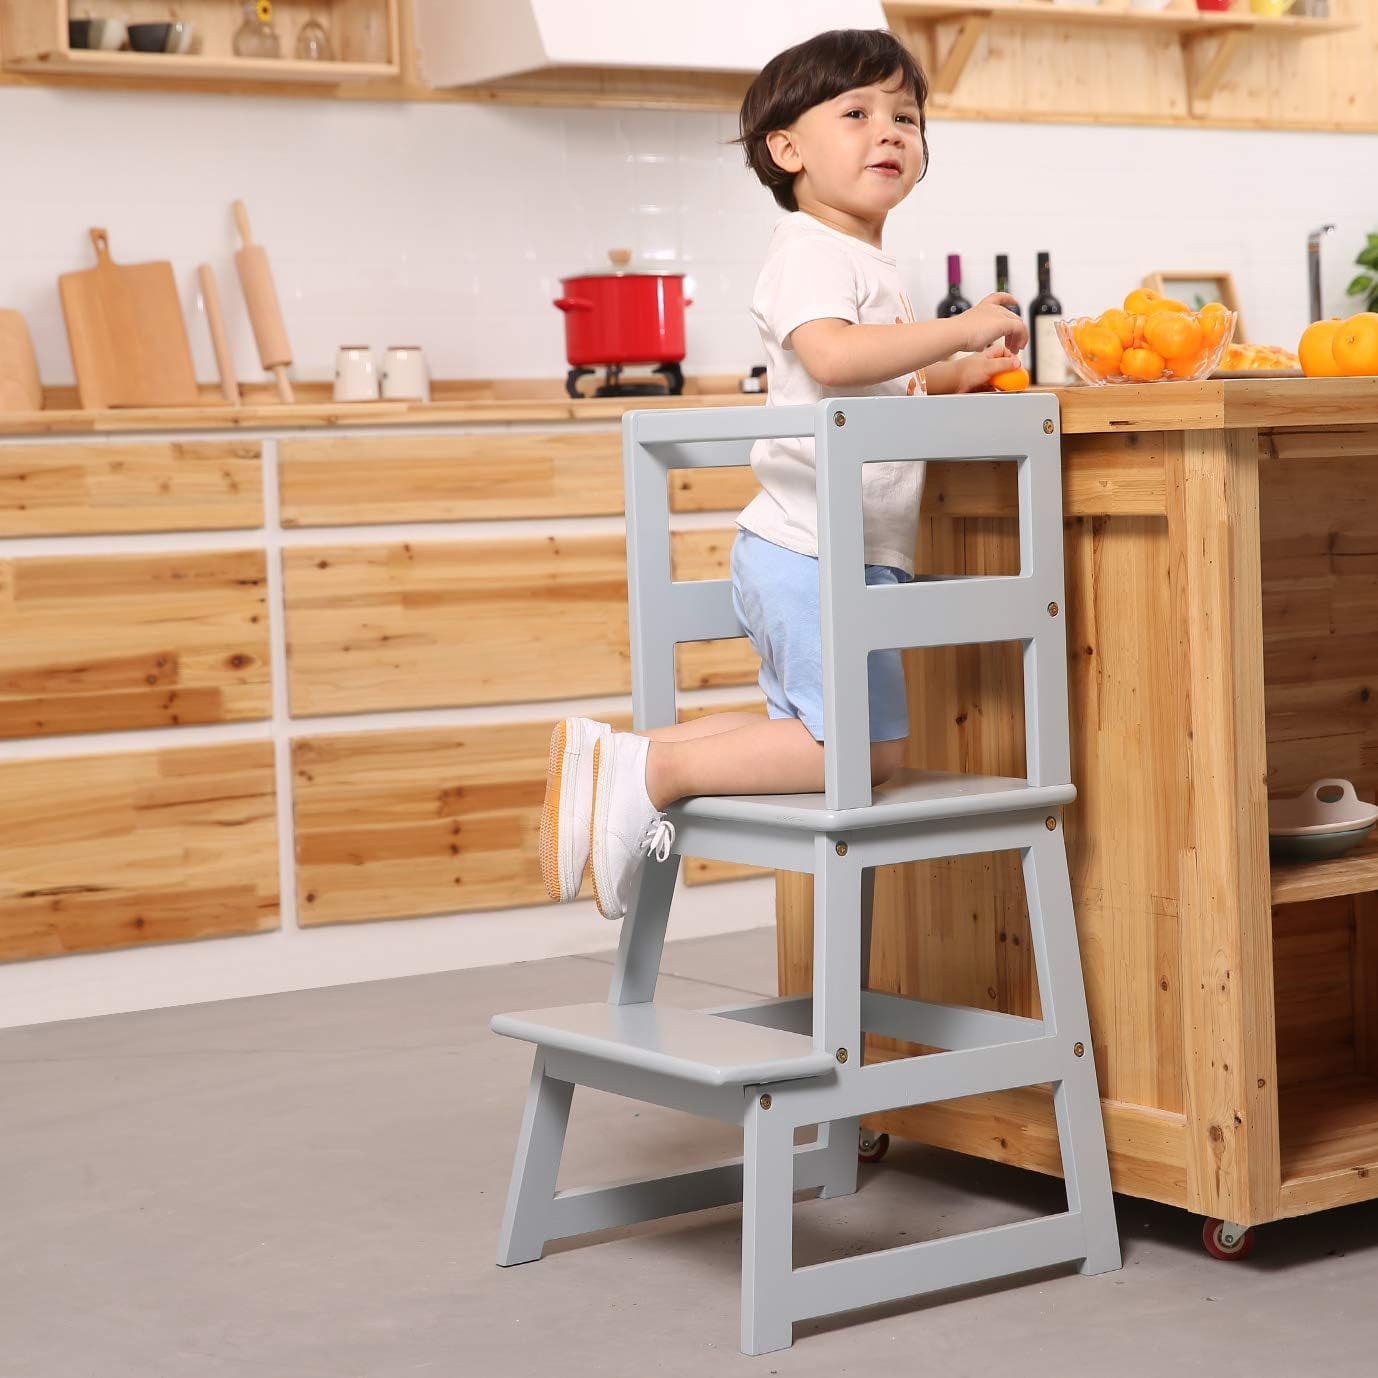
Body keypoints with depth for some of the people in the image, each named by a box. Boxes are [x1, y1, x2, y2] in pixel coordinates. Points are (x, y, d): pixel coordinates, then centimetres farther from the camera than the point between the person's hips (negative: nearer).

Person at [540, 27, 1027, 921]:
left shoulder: (868, 265, 20)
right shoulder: (811, 249, -12)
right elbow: (831, 352, -32)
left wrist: (946, 378, 24)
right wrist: (958, 330, -27)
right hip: (816, 552, -10)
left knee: (816, 736, 17)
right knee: (864, 750, -10)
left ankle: (617, 758, 12)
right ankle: (650, 771, -9)